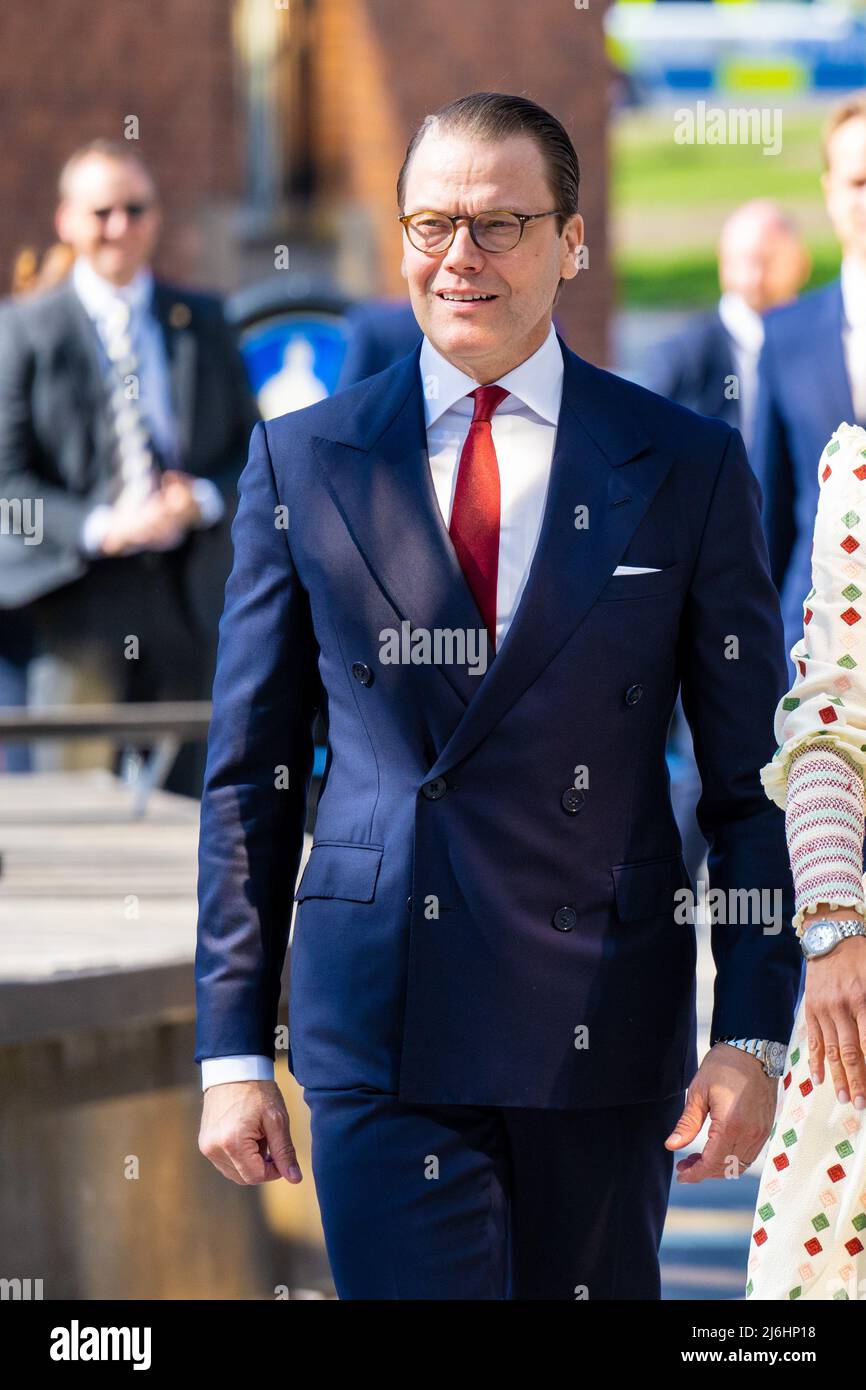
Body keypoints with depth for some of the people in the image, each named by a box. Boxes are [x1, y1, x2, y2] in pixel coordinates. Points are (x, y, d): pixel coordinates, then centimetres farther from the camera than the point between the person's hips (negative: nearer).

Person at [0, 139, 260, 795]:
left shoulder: (206, 322, 13)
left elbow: (250, 447, 13)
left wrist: (203, 498, -9)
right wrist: (99, 527, -17)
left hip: (189, 594, 3)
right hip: (79, 594, -3)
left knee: (188, 800, 4)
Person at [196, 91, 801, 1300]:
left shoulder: (687, 467, 4)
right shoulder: (302, 462, 6)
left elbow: (753, 778, 6)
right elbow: (249, 775, 8)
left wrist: (752, 1038, -2)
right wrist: (233, 1049, 3)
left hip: (605, 1026, 0)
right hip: (379, 1027, 0)